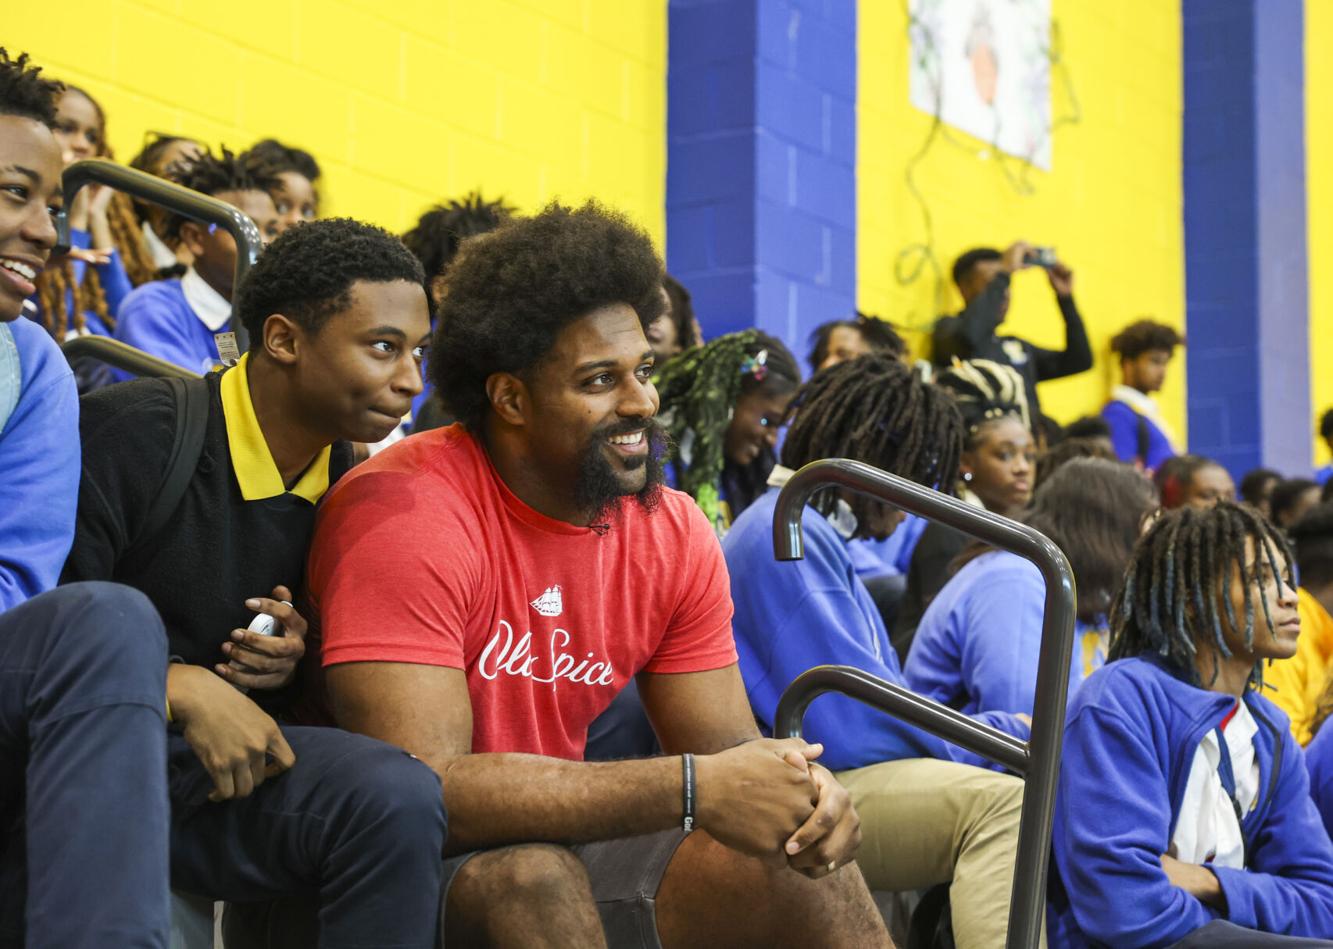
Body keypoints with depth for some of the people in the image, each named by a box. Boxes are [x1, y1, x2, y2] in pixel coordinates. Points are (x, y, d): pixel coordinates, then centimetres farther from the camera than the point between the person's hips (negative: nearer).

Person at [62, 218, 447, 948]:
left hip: (204, 761, 4)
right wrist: (180, 688, -22)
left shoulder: (347, 485, 7)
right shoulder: (134, 435, -12)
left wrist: (292, 660, -2)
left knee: (395, 797, -22)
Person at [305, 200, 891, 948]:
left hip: (567, 840, 6)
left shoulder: (676, 533, -1)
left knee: (811, 866, -12)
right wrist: (691, 788, -32)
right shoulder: (407, 515, -22)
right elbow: (423, 788, -30)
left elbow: (728, 748, 4)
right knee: (534, 880, -35)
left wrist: (798, 788, -23)